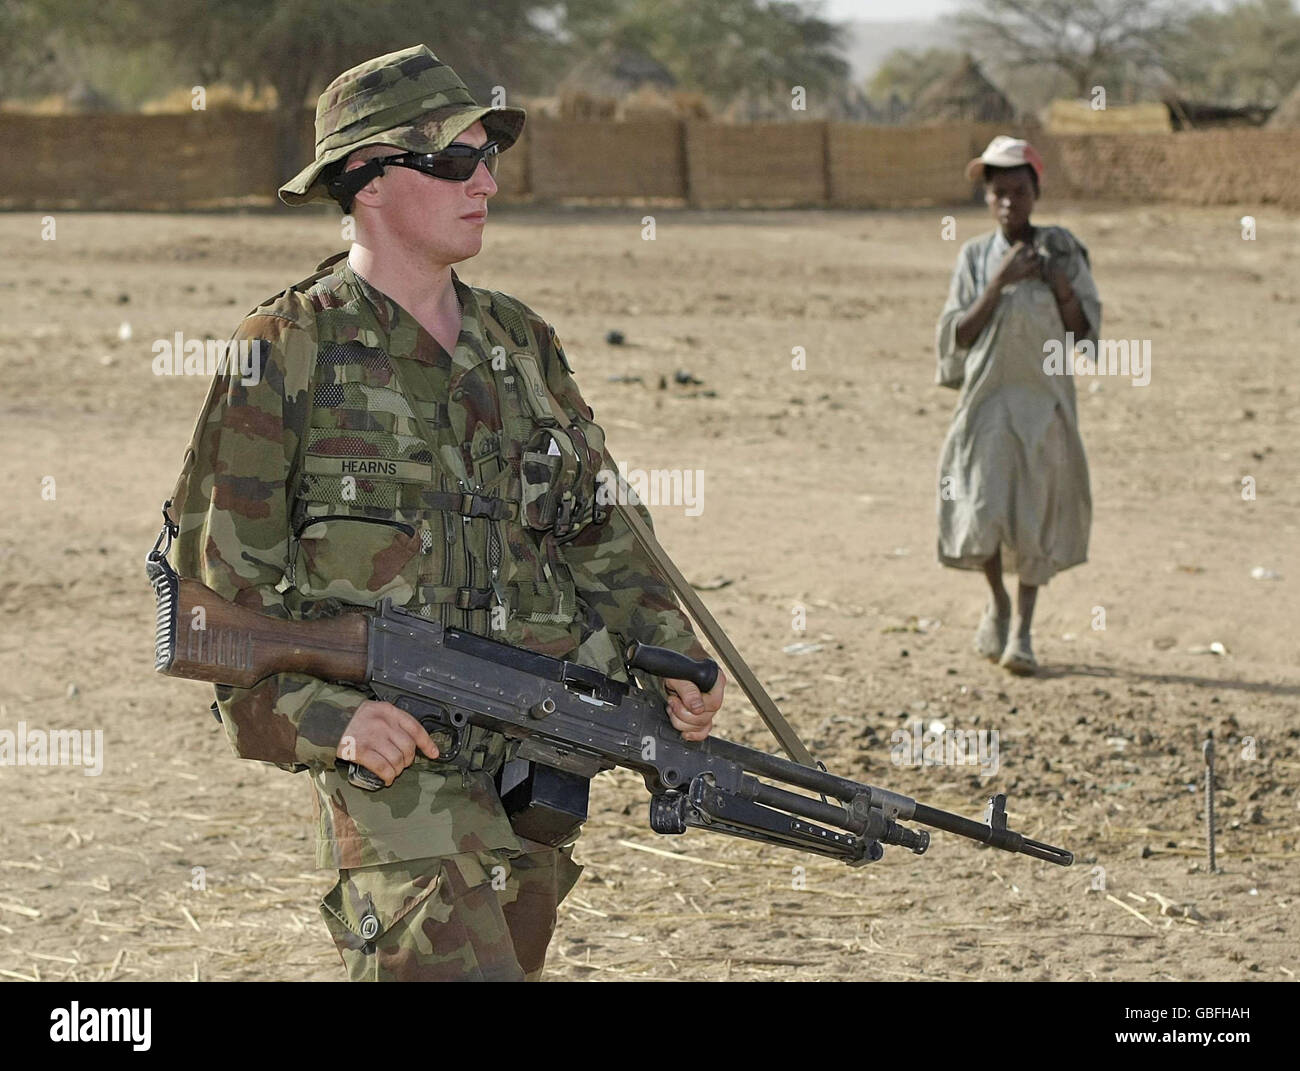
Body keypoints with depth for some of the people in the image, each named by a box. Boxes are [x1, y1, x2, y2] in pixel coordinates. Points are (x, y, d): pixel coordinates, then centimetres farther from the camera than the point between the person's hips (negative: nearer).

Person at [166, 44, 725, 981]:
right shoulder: (284, 359, -5)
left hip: (538, 764, 6)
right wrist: (328, 717, -19)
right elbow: (220, 592, -6)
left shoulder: (521, 343, 13)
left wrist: (673, 658, 2)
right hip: (397, 756, -6)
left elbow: (602, 533, 18)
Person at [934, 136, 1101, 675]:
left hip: (1046, 398, 0)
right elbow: (957, 336, -1)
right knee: (982, 509, -8)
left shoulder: (1062, 250, 3)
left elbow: (1082, 332, 4)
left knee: (1037, 513, -1)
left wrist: (1064, 291, -15)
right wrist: (998, 285, -12)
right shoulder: (975, 257, 4)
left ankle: (1022, 629, 10)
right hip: (987, 397, 0)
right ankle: (997, 602, 19)